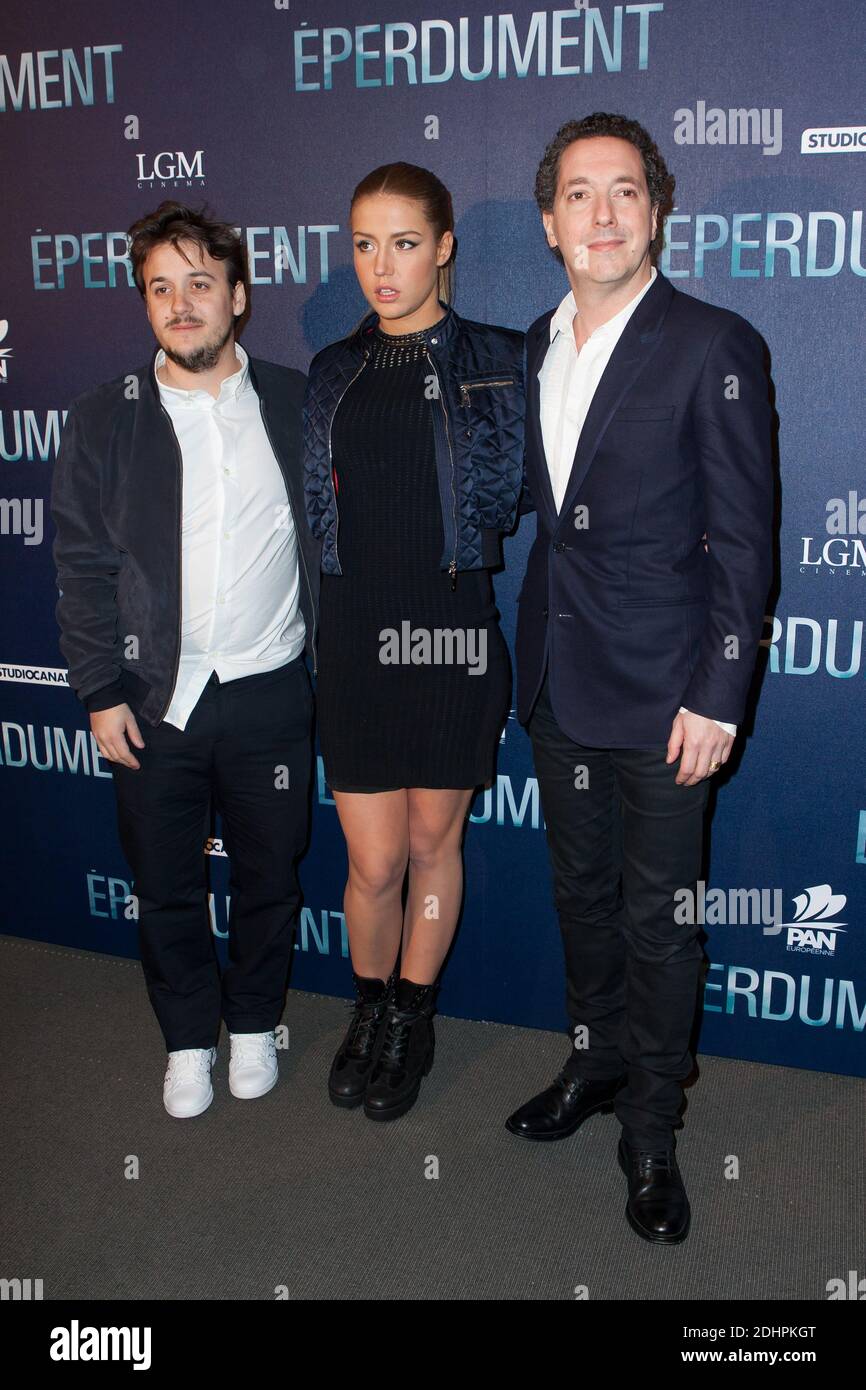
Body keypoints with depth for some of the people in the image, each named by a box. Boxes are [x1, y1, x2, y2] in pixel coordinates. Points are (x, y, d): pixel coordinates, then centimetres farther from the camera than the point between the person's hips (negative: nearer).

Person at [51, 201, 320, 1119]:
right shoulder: (103, 420, 1)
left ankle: (254, 1024, 35)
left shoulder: (297, 406, 2)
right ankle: (188, 1038, 33)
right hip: (156, 699, 0)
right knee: (165, 884, 11)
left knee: (268, 874, 12)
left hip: (270, 694, 0)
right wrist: (100, 692, -4)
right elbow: (83, 569, 1)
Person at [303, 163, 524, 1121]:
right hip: (355, 636, 2)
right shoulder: (332, 373, 9)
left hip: (454, 632, -2)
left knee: (434, 841, 11)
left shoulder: (496, 363, 1)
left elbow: (517, 497, 5)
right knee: (373, 859, 5)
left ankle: (411, 1023, 31)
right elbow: (317, 509, 13)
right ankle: (371, 1012, 32)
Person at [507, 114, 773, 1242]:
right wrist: (532, 662, 7)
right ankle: (598, 1061, 40)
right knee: (582, 892, 19)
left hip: (660, 693, -5)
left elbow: (743, 539, -11)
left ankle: (652, 1127, 24)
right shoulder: (533, 349, 9)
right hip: (559, 684, 6)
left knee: (658, 917, 5)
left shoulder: (713, 347, -9)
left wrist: (717, 697, -15)